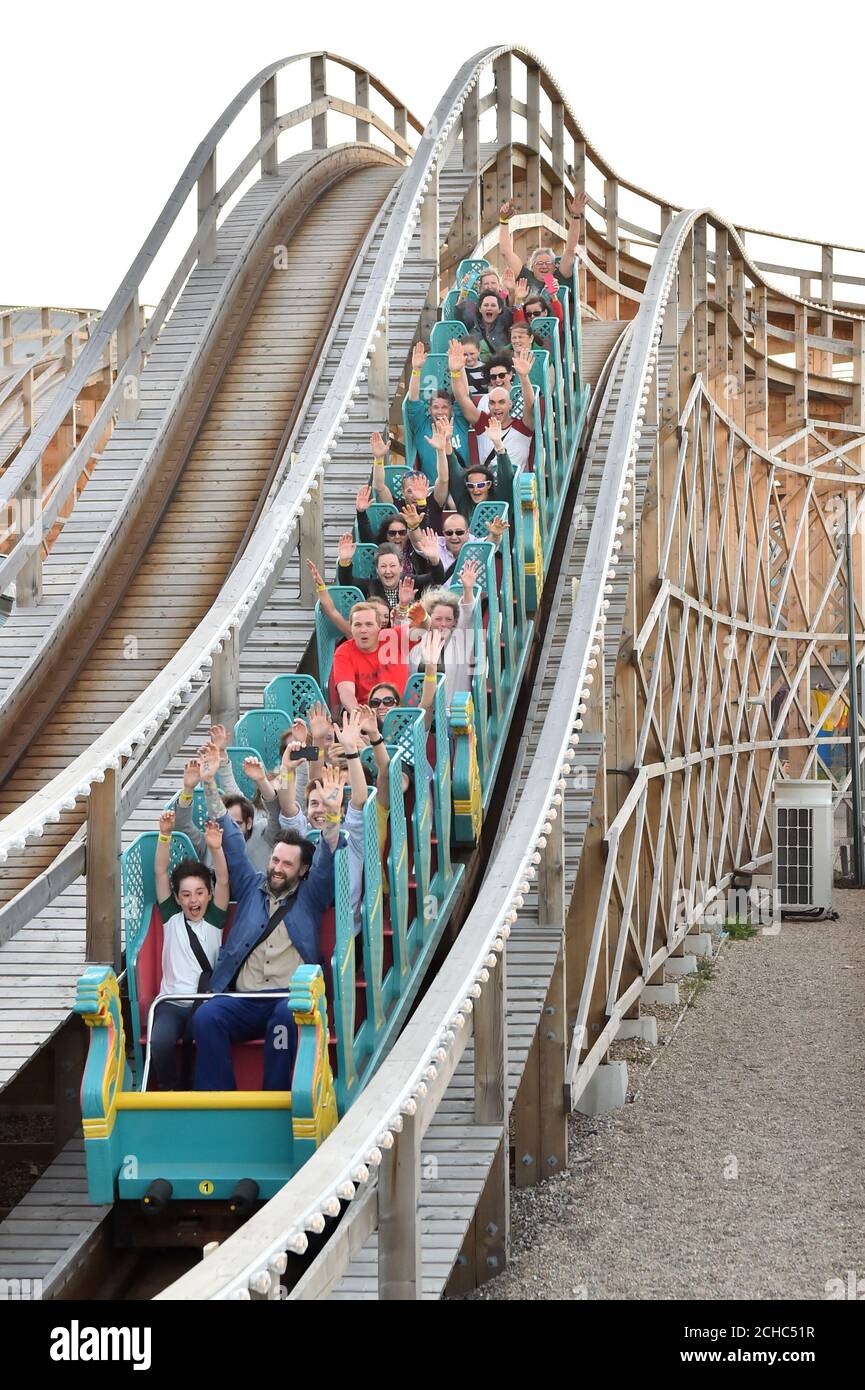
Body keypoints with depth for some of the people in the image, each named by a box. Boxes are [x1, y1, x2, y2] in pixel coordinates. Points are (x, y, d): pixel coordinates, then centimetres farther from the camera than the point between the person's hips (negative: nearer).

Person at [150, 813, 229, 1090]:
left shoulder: (214, 919, 9)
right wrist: (165, 835, -10)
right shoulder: (172, 917, 12)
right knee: (160, 1041, -30)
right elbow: (160, 873, 3)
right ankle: (169, 1090, -5)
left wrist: (215, 848, -23)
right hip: (172, 1002, 1)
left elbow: (223, 881, -6)